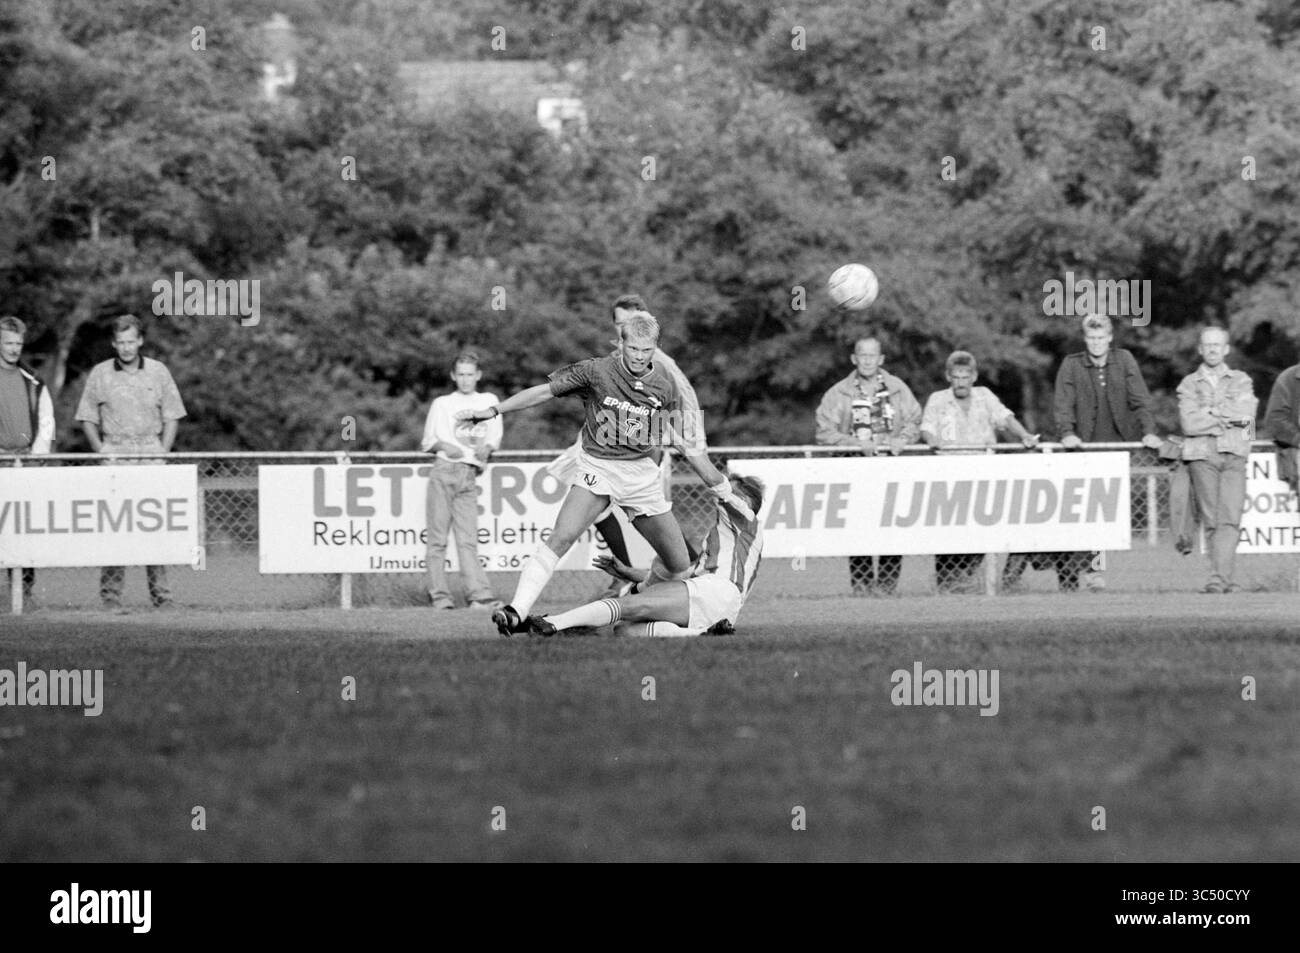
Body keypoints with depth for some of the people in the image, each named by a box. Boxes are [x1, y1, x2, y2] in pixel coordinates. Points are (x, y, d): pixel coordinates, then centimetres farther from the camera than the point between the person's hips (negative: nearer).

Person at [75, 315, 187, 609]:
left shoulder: (158, 372, 8)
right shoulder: (100, 374, 5)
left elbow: (172, 417, 12)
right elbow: (88, 419, 10)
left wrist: (163, 452, 0)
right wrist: (101, 452, -1)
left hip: (150, 451, 1)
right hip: (114, 451, -1)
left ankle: (160, 592, -2)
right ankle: (110, 593, -6)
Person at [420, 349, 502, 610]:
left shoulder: (489, 401, 18)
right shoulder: (442, 404, 14)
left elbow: (494, 437, 17)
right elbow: (427, 442, 15)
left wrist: (486, 448, -6)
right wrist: (443, 446, -7)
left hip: (469, 474, 1)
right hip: (444, 470, -1)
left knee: (468, 538, -7)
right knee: (438, 536, -6)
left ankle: (479, 596, -15)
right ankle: (439, 596, -6)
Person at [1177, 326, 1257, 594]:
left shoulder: (1241, 381, 15)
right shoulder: (1189, 384, 11)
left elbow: (1247, 414, -3)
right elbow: (1189, 423, -5)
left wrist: (1210, 412, -6)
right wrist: (1229, 418, -5)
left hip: (1233, 454, 0)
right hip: (1201, 455, 0)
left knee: (1229, 519, -14)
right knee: (1211, 521, -4)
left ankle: (1219, 577, -20)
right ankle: (1224, 579, -1)